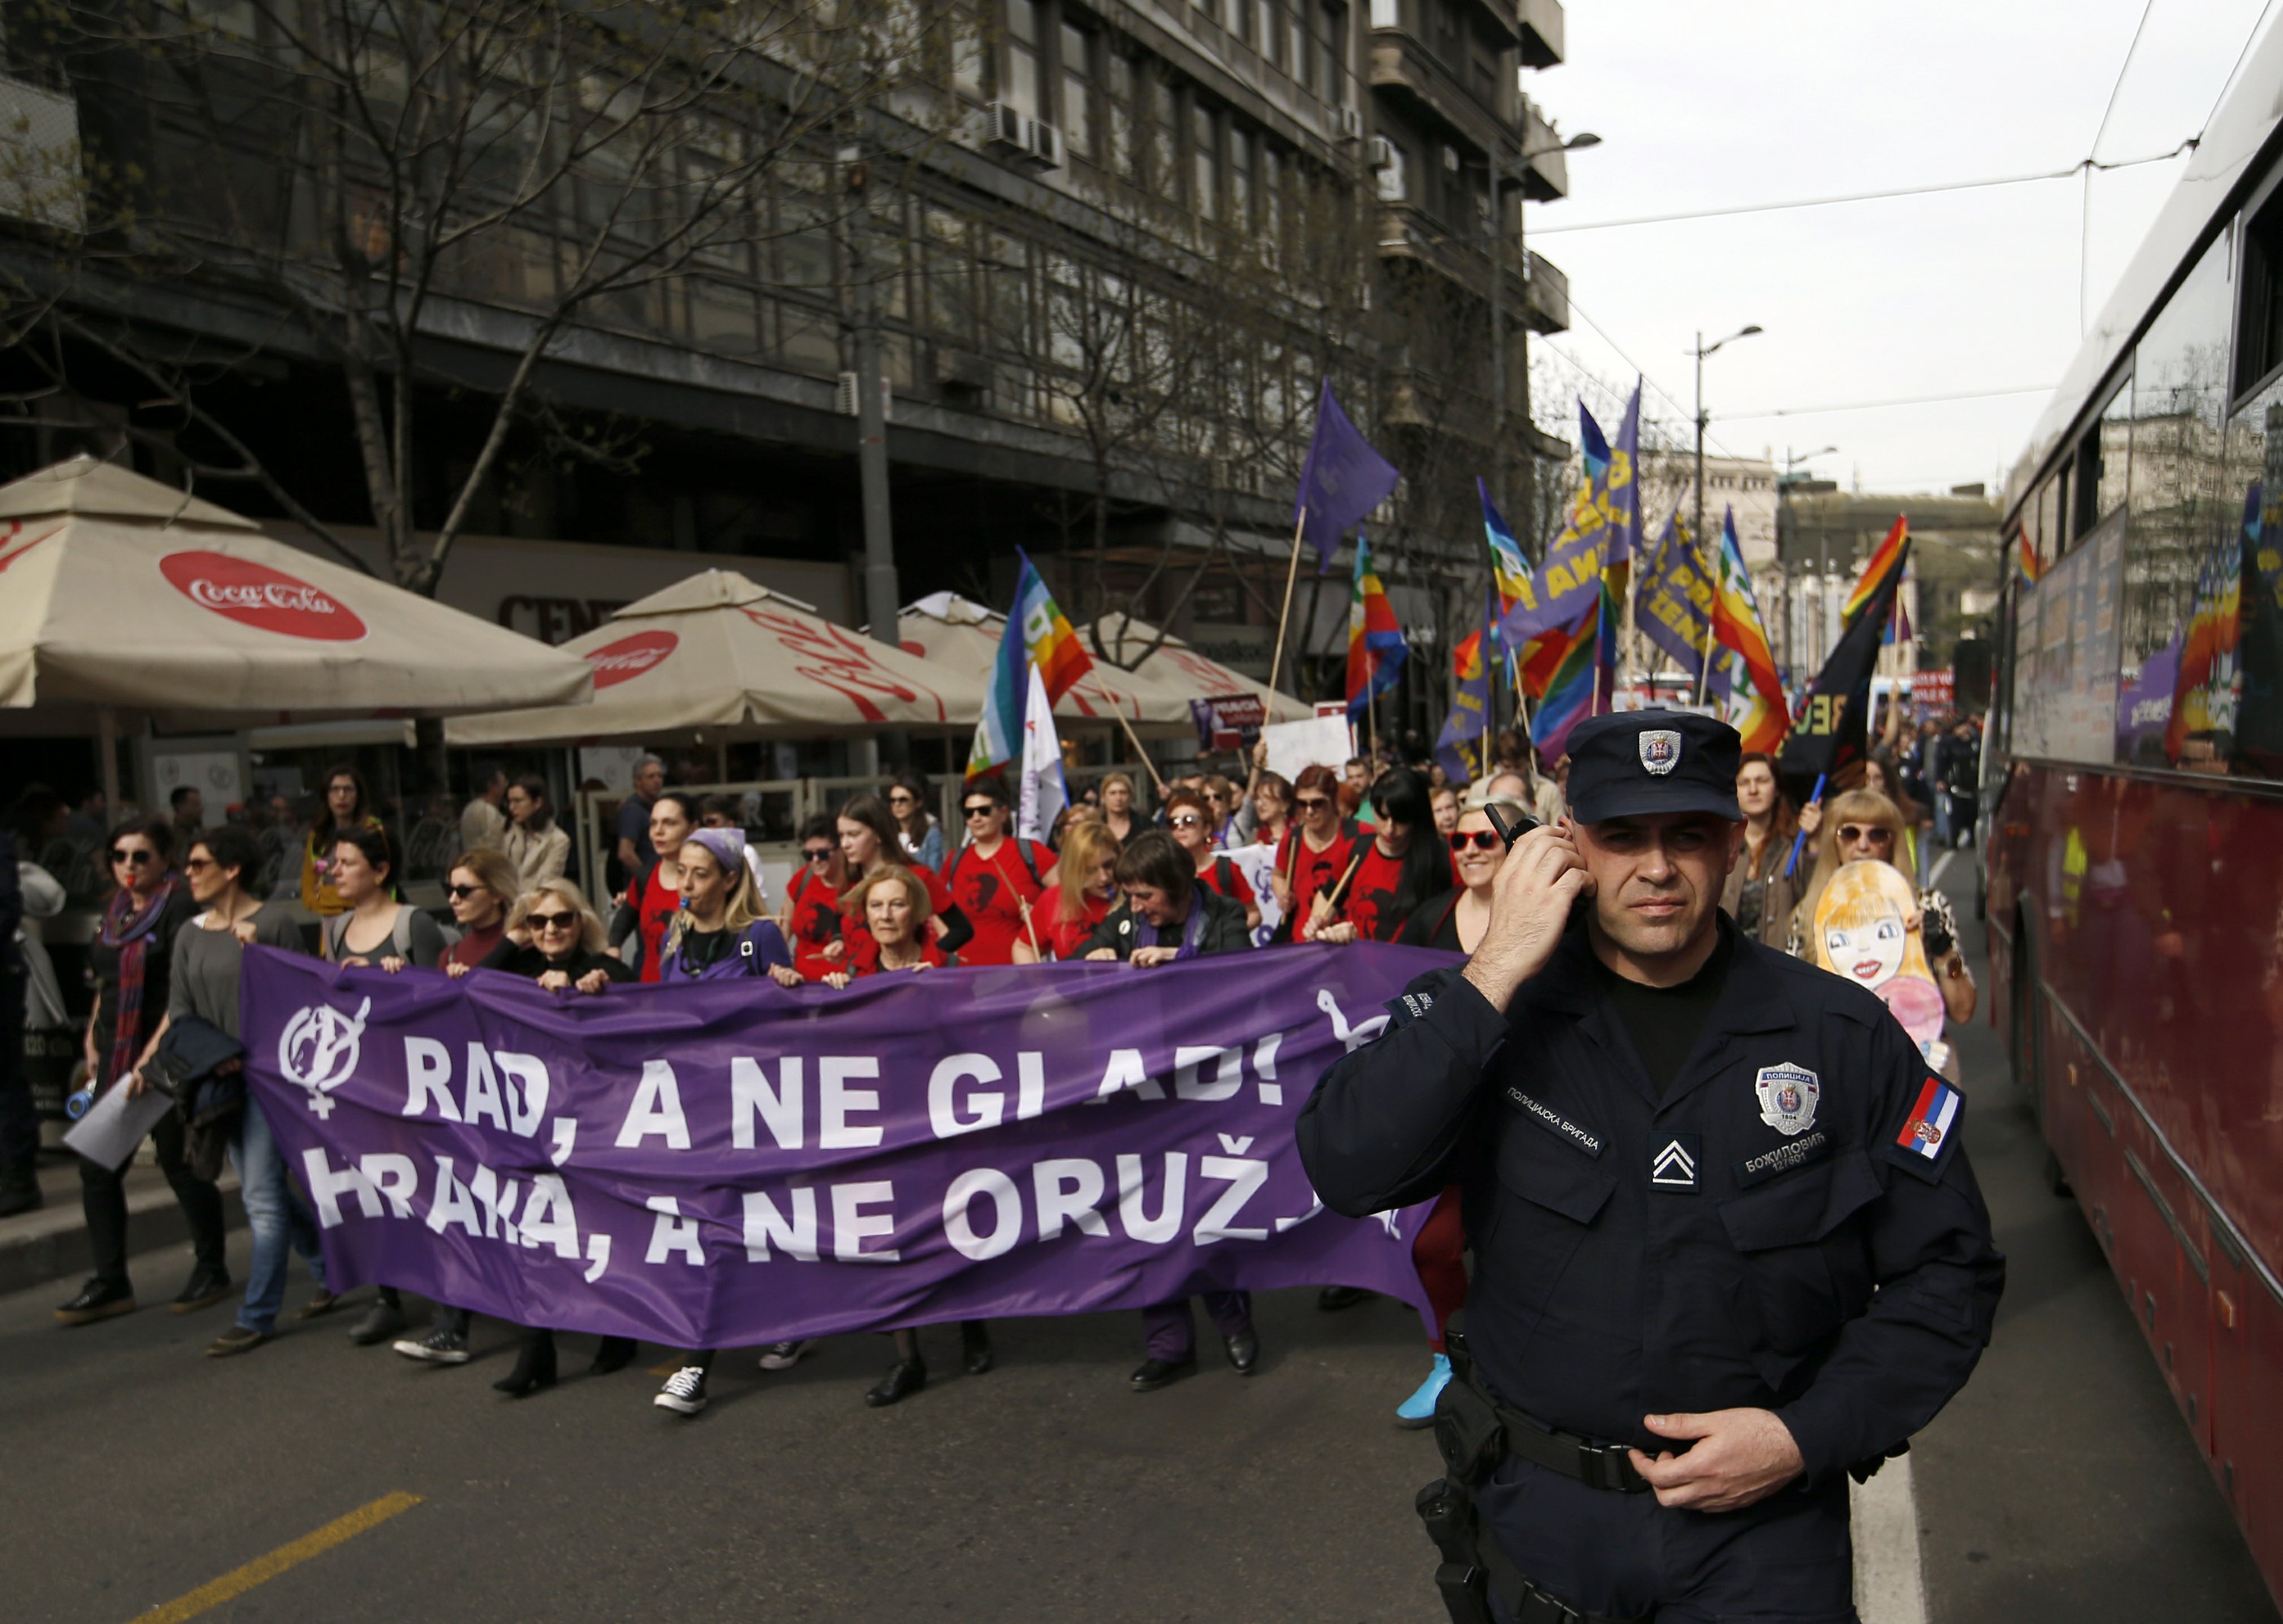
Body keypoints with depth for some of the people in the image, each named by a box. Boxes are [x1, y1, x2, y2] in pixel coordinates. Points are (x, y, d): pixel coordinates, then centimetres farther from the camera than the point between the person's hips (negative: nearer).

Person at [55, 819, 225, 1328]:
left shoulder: (178, 906, -10)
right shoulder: (115, 910, 14)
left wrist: (156, 1050, -21)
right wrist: (92, 1041, 15)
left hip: (164, 1057, -8)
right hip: (115, 1056, 8)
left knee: (179, 1161, 0)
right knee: (97, 1166, 6)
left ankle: (211, 1270, 15)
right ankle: (109, 1283, 14)